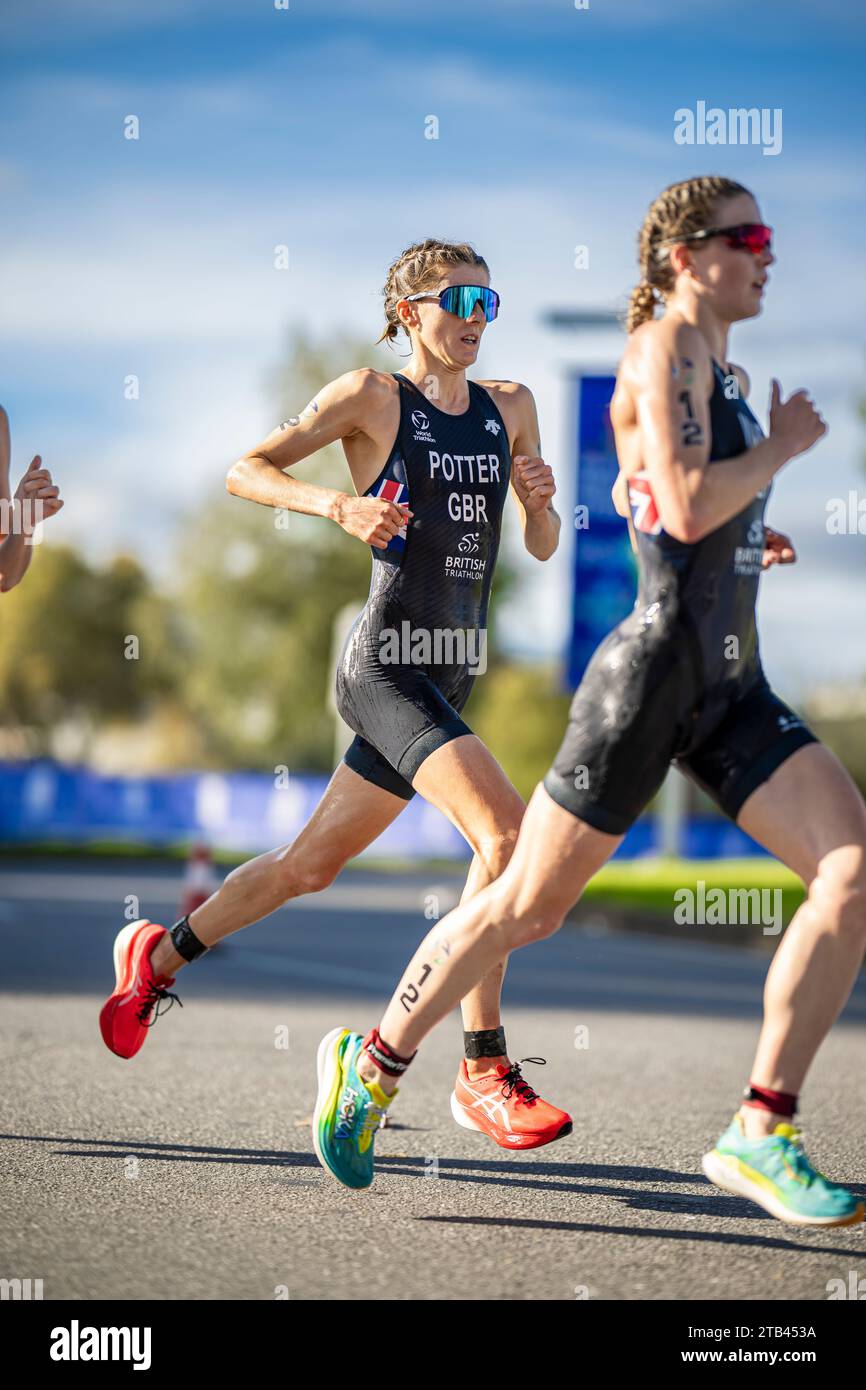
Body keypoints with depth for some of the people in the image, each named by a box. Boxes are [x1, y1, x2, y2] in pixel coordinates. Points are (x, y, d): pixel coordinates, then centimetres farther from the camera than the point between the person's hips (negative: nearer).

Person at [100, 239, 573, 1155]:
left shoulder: (510, 407, 13)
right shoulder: (370, 396, -3)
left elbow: (541, 548, 16)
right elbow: (246, 469, -2)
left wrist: (539, 500, -6)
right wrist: (341, 506, -18)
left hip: (450, 674, 7)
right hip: (383, 664, -7)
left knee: (310, 865, 17)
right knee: (505, 831, -23)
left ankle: (158, 956, 38)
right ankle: (483, 1072, -18)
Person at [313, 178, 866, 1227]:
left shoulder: (720, 367, 18)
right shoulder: (665, 345, -9)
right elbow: (685, 510, -24)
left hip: (731, 688, 8)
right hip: (653, 670, -8)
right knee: (526, 907, 1)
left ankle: (759, 1134, -6)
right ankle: (371, 1064, 22)